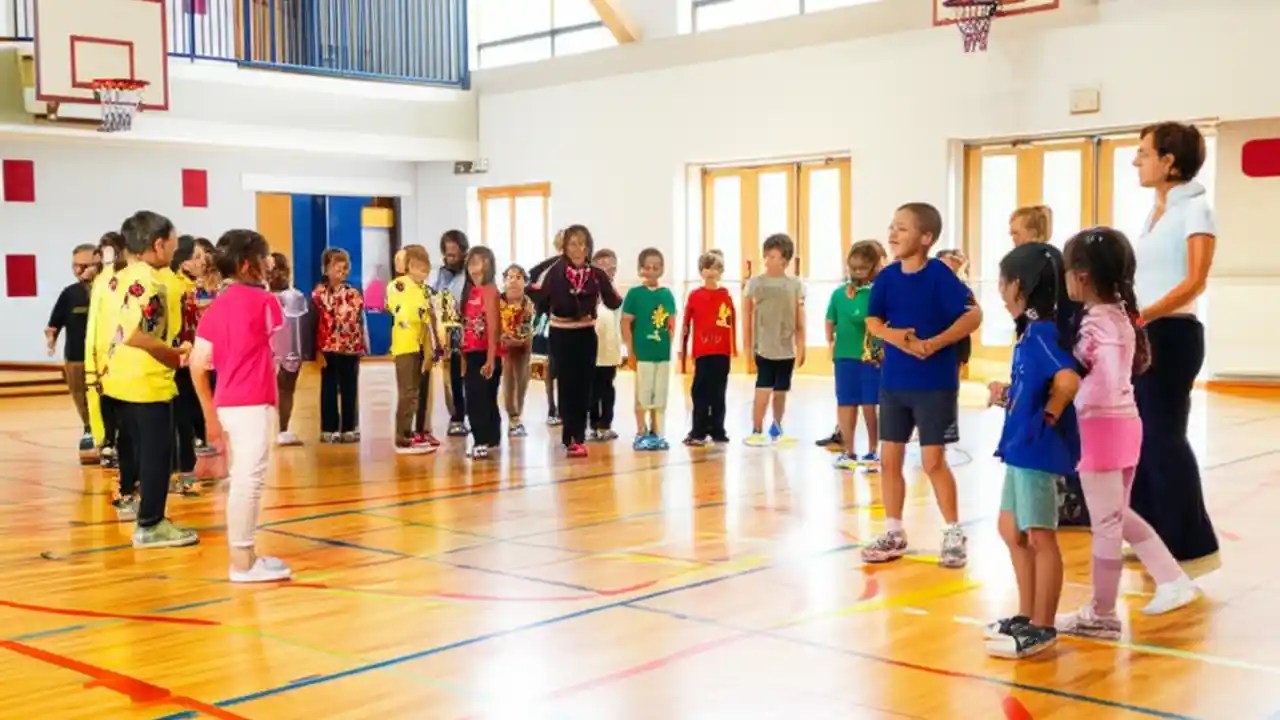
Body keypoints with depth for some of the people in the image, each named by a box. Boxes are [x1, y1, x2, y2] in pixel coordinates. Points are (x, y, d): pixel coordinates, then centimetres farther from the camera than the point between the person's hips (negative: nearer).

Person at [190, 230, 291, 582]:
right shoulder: (265, 301, -6)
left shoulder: (215, 307, 11)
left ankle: (244, 555, 22)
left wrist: (210, 415, 13)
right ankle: (243, 561, -2)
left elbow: (197, 364, 7)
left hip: (226, 405, 7)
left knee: (241, 480, 15)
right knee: (249, 480, -5)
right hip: (254, 405, -7)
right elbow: (276, 349, 6)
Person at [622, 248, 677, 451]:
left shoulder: (667, 294, 6)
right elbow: (625, 324, -7)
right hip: (642, 353, -4)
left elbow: (671, 324, 12)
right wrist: (630, 352, -9)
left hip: (663, 353, 4)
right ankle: (641, 434, 12)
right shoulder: (634, 293, -6)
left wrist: (669, 345, 5)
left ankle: (657, 433, 20)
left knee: (660, 395, 10)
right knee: (642, 395, 3)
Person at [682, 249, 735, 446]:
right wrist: (682, 349, -1)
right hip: (702, 352, -2)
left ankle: (717, 430, 18)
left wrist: (735, 348, 4)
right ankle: (697, 432, 3)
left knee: (719, 393, 9)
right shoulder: (695, 295, -1)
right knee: (700, 392, 0)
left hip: (723, 352, 2)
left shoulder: (726, 296, 3)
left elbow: (733, 323, 6)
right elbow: (686, 324, 1)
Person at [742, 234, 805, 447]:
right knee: (763, 391, -9)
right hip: (764, 348, -2)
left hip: (786, 349, 2)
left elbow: (800, 322, 4)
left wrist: (801, 348, 3)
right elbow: (747, 314, 0)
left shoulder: (795, 286, 2)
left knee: (780, 392, 12)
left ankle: (776, 427, 31)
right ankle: (756, 431, -1)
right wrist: (748, 343, -3)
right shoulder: (755, 283, -2)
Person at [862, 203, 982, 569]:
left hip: (935, 385, -5)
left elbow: (974, 315, -17)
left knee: (933, 461, -1)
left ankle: (954, 535, 16)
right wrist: (894, 336, -16)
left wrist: (935, 343, -24)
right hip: (893, 383, 5)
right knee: (889, 459, 9)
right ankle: (894, 533, 23)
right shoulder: (887, 276, 1)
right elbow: (873, 320, 5)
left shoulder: (940, 275, -14)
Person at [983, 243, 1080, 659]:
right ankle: (1027, 616, 28)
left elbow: (1068, 381, -31)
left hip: (1038, 449, -10)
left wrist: (1050, 415, -18)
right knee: (1012, 531, 17)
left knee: (1040, 537, 0)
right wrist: (1007, 397, 12)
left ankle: (1042, 628, 9)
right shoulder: (1031, 333, 10)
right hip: (1020, 448, 10)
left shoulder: (1041, 333, -18)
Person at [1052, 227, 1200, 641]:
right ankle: (1173, 580, 23)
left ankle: (1102, 615, 14)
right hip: (1124, 422, 9)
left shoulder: (1096, 323, -20)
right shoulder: (1121, 314, 8)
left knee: (1105, 524, 2)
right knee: (1119, 516, 23)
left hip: (1101, 427, -9)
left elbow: (1105, 384, -29)